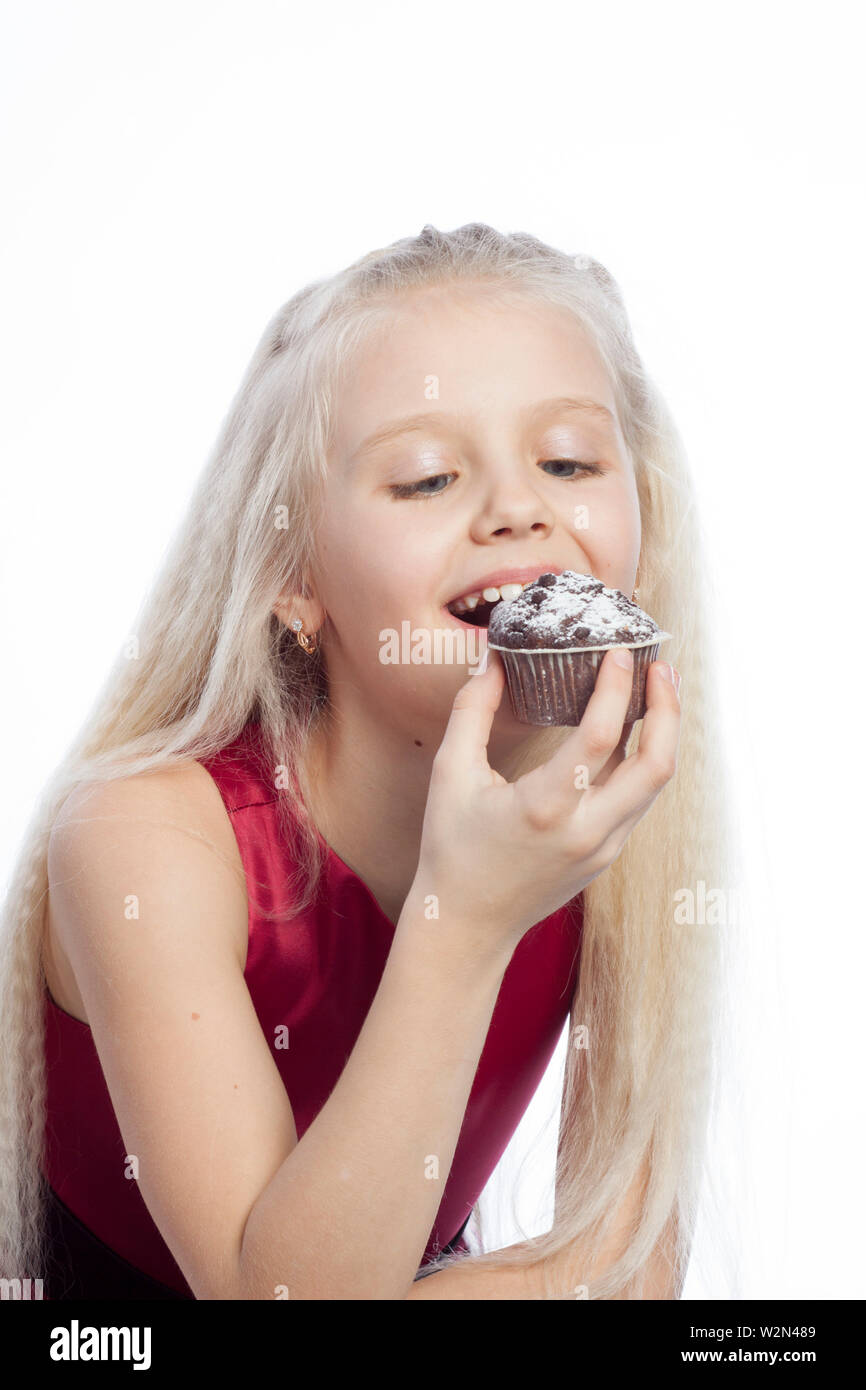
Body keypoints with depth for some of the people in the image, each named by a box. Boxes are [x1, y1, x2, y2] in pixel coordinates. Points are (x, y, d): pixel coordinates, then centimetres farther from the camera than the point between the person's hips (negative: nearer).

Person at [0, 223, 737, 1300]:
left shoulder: (616, 815, -13)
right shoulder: (147, 829, -24)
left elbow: (633, 1261, -10)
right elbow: (274, 1290, -26)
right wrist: (466, 918, -37)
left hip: (407, 1268, 4)